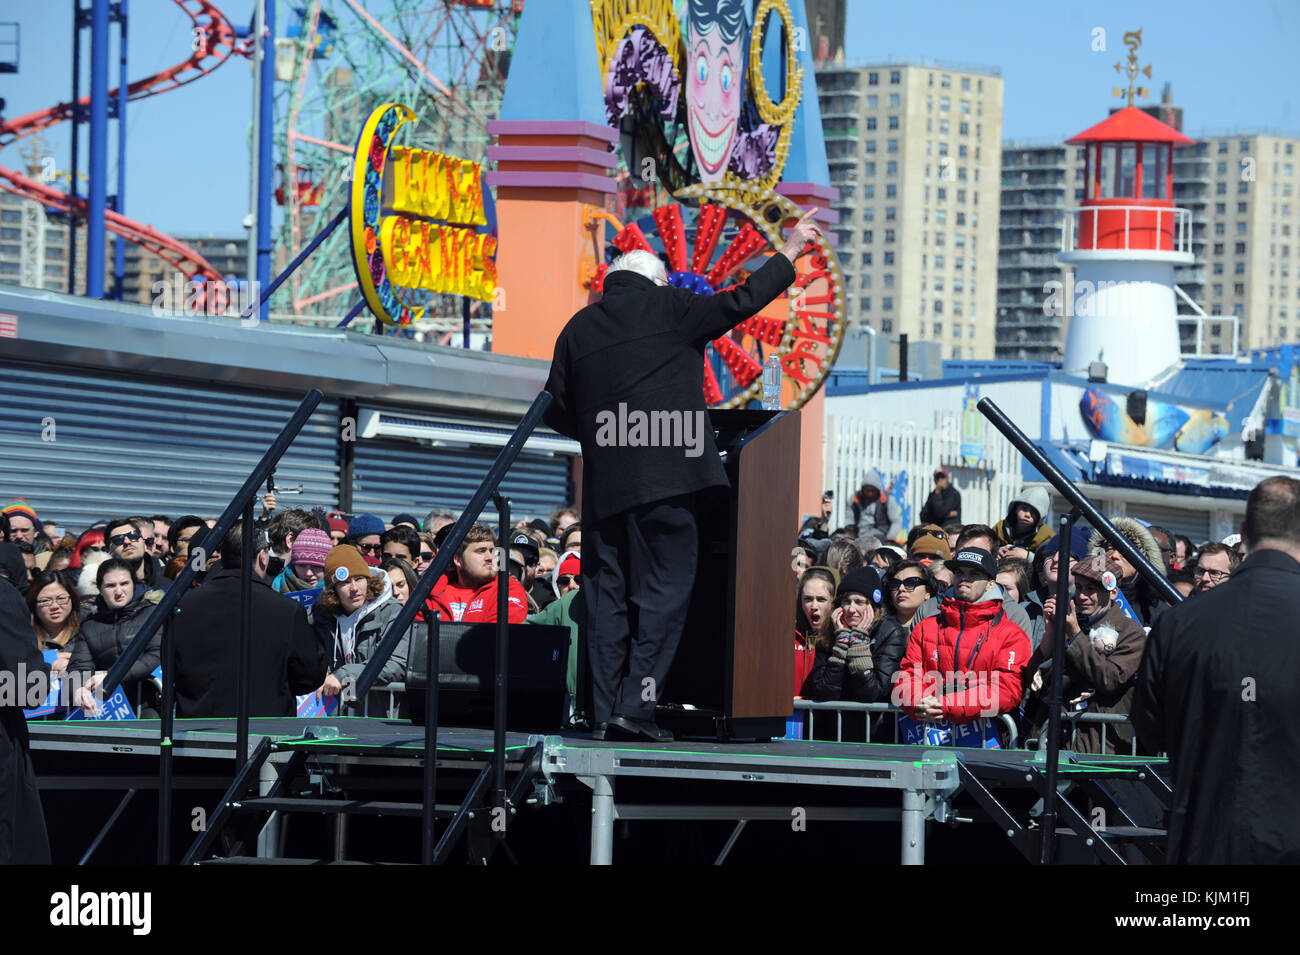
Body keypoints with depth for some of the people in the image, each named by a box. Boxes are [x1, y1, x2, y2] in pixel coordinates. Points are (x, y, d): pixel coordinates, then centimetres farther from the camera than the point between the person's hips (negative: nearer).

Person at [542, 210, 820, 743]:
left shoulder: (579, 328, 14)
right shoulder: (668, 309, 2)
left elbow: (557, 411, 16)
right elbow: (739, 303, 3)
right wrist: (788, 256, 14)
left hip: (603, 483, 5)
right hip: (663, 478, -4)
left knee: (606, 595, 8)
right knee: (665, 589, -2)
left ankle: (605, 711, 5)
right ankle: (635, 705, -10)